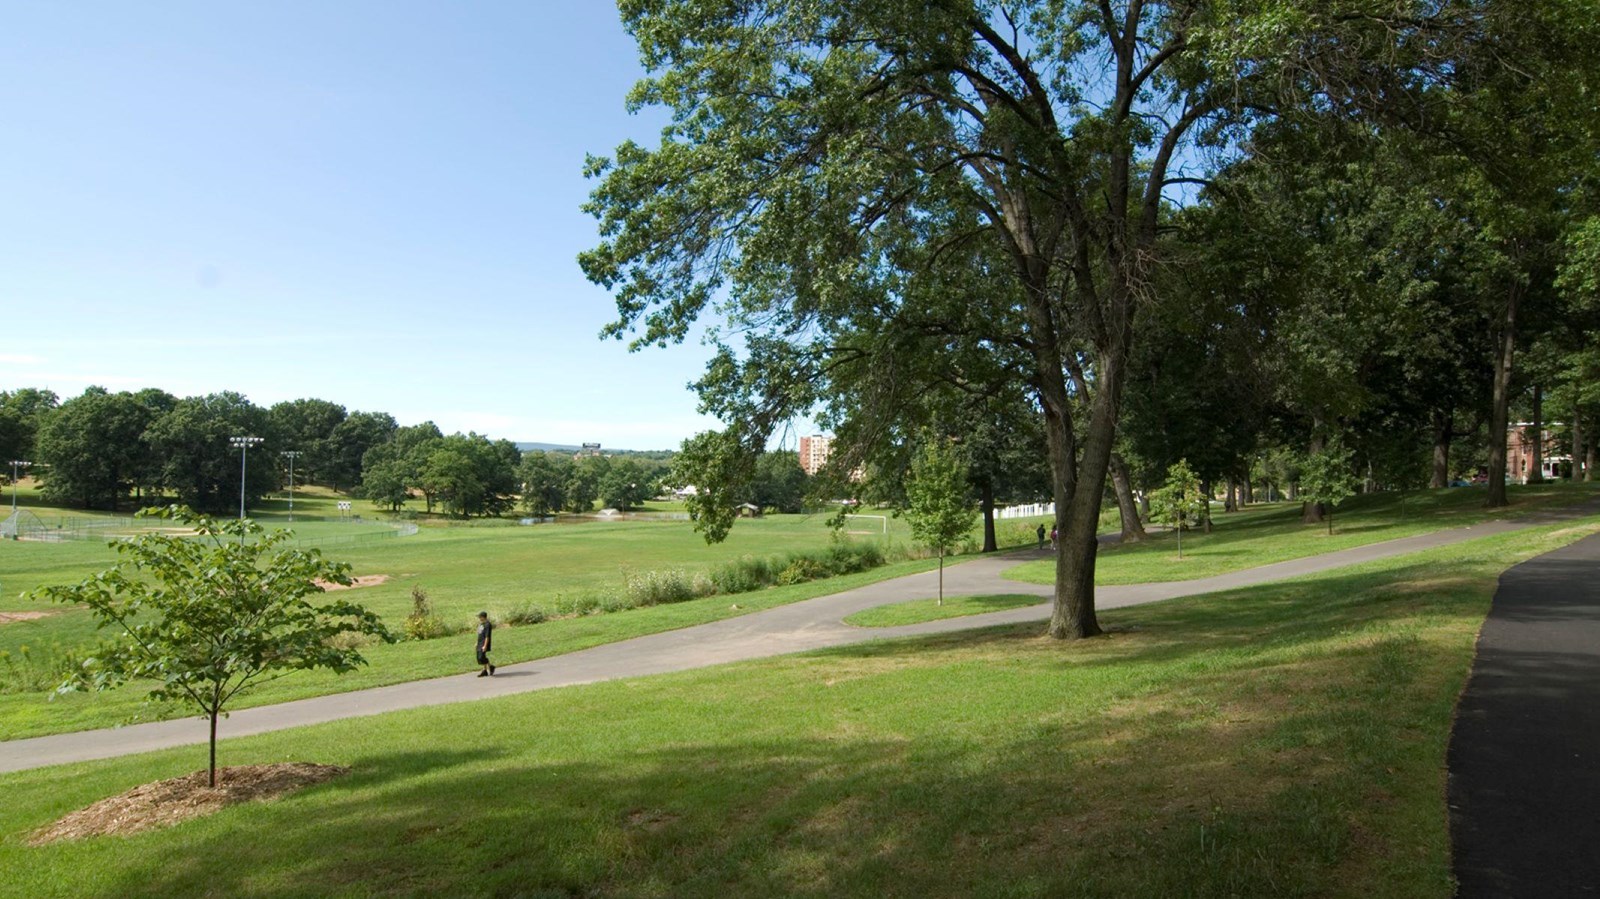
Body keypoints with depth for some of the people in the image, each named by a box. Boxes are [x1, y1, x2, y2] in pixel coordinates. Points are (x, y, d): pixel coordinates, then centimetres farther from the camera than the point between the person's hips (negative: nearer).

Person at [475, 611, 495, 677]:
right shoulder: (481, 624, 13)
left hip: (484, 644, -10)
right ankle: (485, 671, 16)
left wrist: (485, 646, -23)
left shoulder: (487, 625, -17)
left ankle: (490, 667, 5)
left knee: (481, 657, -14)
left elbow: (487, 636, -20)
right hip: (480, 644, 10)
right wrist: (477, 643, 22)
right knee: (479, 658, 9)